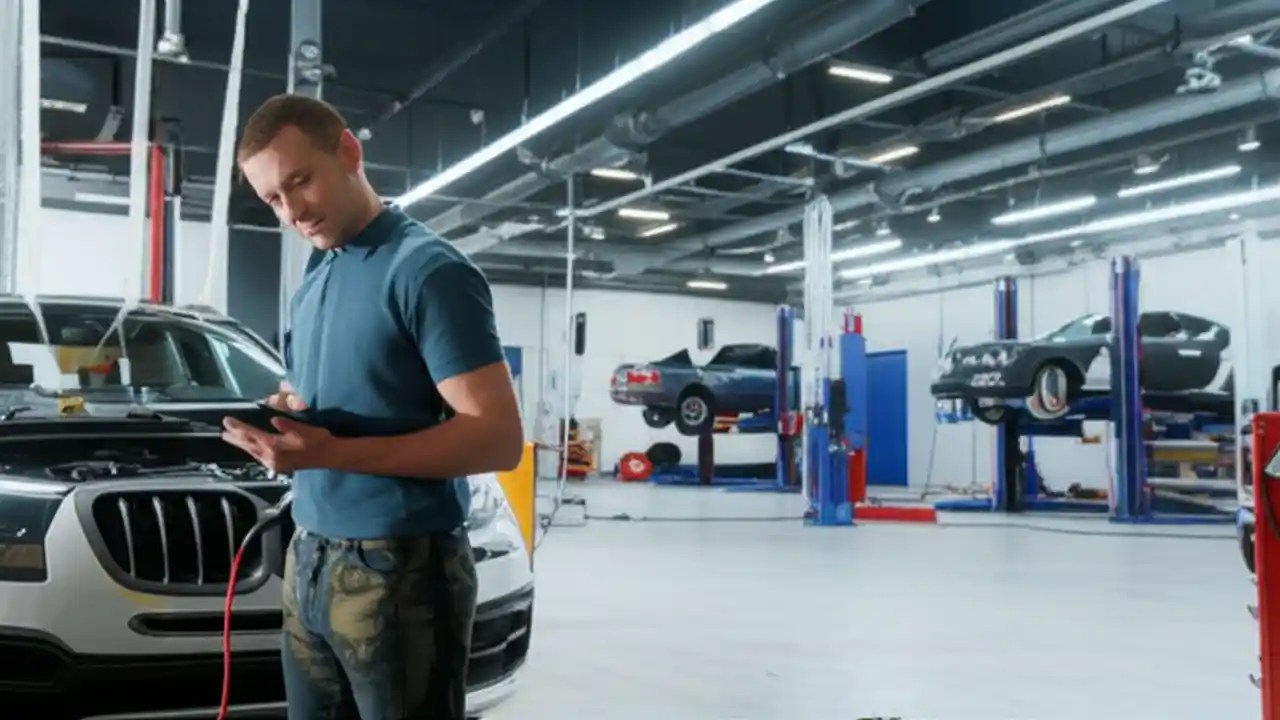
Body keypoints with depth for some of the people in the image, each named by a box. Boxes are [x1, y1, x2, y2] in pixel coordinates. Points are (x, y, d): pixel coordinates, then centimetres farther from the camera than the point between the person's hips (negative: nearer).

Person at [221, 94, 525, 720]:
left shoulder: (427, 270, -13)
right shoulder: (313, 277, 14)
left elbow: (499, 439, -19)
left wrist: (333, 453, -24)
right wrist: (286, 420, 1)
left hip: (400, 569, -8)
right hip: (308, 558, 8)